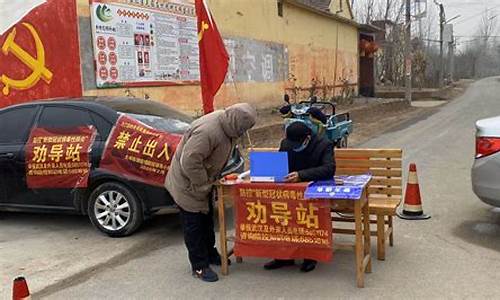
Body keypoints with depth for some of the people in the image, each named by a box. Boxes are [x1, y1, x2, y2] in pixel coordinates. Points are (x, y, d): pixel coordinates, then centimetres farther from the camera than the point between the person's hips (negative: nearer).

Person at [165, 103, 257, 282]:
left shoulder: (226, 125, -6)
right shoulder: (208, 131, -35)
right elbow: (189, 161, -35)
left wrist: (211, 180, 7)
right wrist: (203, 185, -24)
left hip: (203, 182, 9)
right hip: (188, 185, -9)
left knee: (206, 219, 21)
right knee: (194, 224, 3)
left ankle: (210, 254, 38)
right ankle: (199, 266, 16)